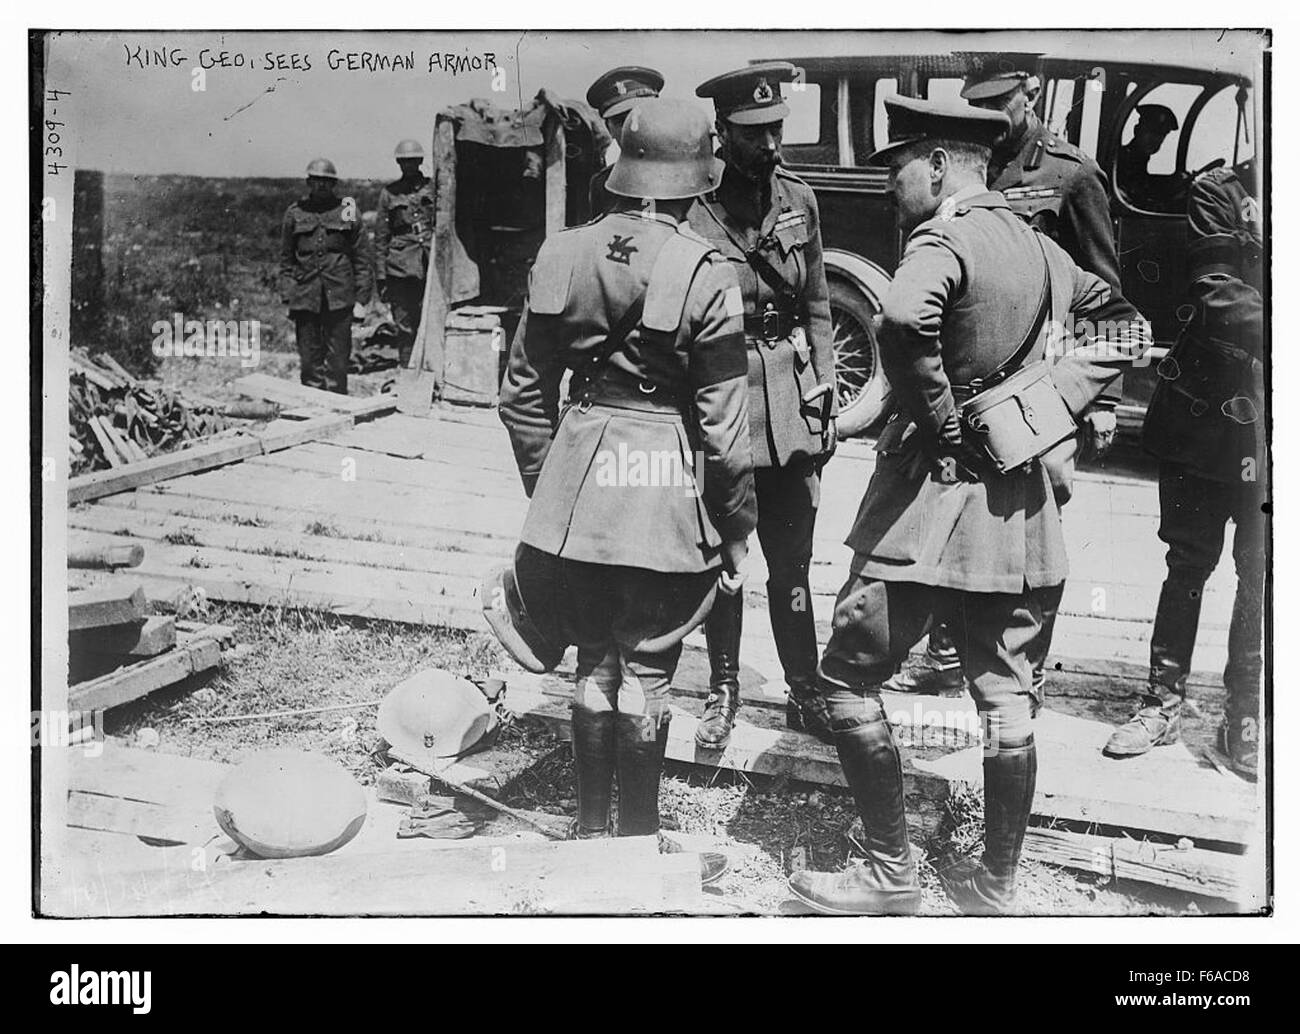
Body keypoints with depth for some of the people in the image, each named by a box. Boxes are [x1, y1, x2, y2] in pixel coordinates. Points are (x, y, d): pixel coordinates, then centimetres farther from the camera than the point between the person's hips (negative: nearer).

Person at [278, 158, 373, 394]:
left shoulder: (348, 210, 5)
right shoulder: (295, 213, 8)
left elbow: (362, 257, 7)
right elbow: (286, 259, 12)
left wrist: (362, 296, 1)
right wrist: (287, 295, 5)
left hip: (339, 294, -1)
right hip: (305, 293, 1)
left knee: (338, 355, 0)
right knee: (309, 355, 4)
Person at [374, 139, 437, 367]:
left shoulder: (433, 188, 8)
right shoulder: (389, 193, 9)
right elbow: (381, 237, 11)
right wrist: (381, 276, 6)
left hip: (431, 267, 0)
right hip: (400, 269, 1)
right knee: (404, 327, 1)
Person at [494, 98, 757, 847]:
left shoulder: (561, 256, 2)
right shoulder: (706, 274, -10)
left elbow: (523, 395, 7)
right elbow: (724, 424, -8)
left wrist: (544, 486, 19)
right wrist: (737, 530, 2)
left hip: (576, 484, 4)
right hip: (666, 492, -4)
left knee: (595, 663, 18)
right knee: (647, 672, 9)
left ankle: (592, 828, 30)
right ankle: (639, 838, 22)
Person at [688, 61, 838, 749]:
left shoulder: (798, 200, 7)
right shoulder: (693, 211, -8)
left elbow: (816, 308, 13)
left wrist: (823, 396, 8)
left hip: (790, 408, 3)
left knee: (791, 562, 9)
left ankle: (804, 691, 22)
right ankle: (723, 691, 24)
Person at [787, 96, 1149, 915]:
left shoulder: (942, 240, -13)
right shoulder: (1041, 248, 11)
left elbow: (903, 322, -35)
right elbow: (1127, 327, 22)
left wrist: (938, 422, -21)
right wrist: (1059, 403, 9)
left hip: (937, 490, -8)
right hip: (1021, 502, 8)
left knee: (849, 678, 6)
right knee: (1006, 695, 13)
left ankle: (892, 875, 12)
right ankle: (996, 885, 25)